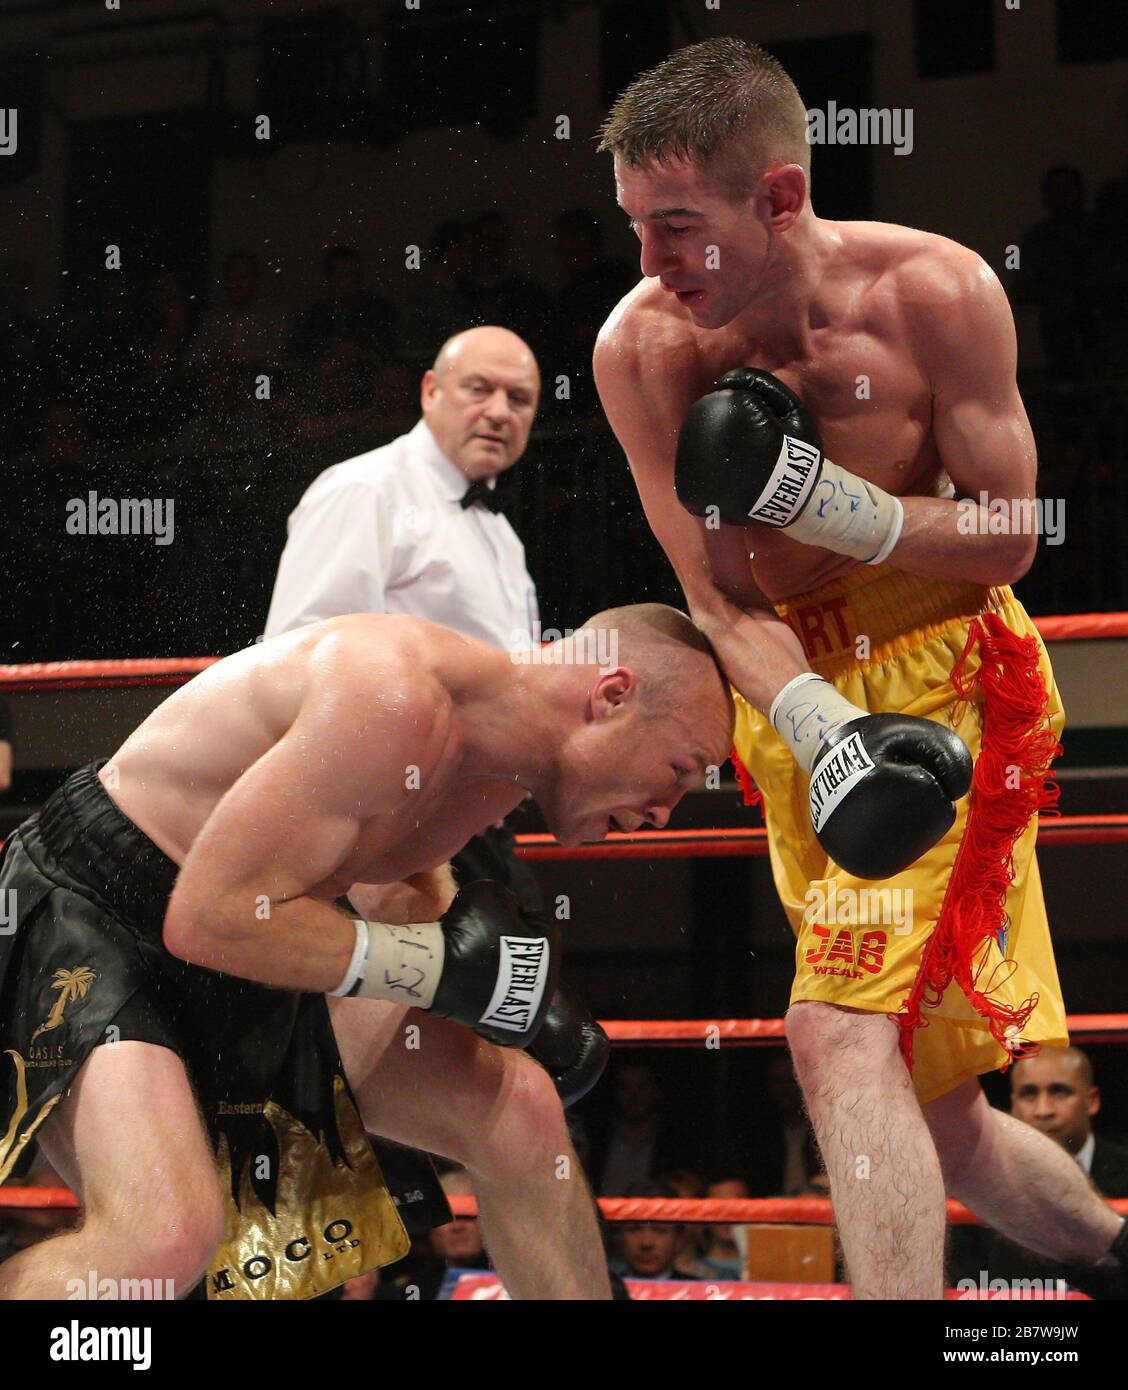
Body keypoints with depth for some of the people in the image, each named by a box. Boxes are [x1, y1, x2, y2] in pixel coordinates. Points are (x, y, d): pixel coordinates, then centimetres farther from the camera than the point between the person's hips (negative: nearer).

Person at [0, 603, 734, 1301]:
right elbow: (210, 918, -29)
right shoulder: (400, 701, -29)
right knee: (167, 1235, -32)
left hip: (252, 971, 9)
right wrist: (439, 965, -24)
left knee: (518, 1108, 7)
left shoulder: (506, 766, 1)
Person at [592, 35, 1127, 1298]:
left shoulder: (934, 294, -18)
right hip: (796, 687, 4)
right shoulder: (642, 349, -12)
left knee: (844, 1034, -25)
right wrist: (820, 730, -28)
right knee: (931, 1121, 14)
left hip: (943, 666, -4)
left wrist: (827, 501, -23)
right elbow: (721, 601, -10)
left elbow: (1008, 537, -9)